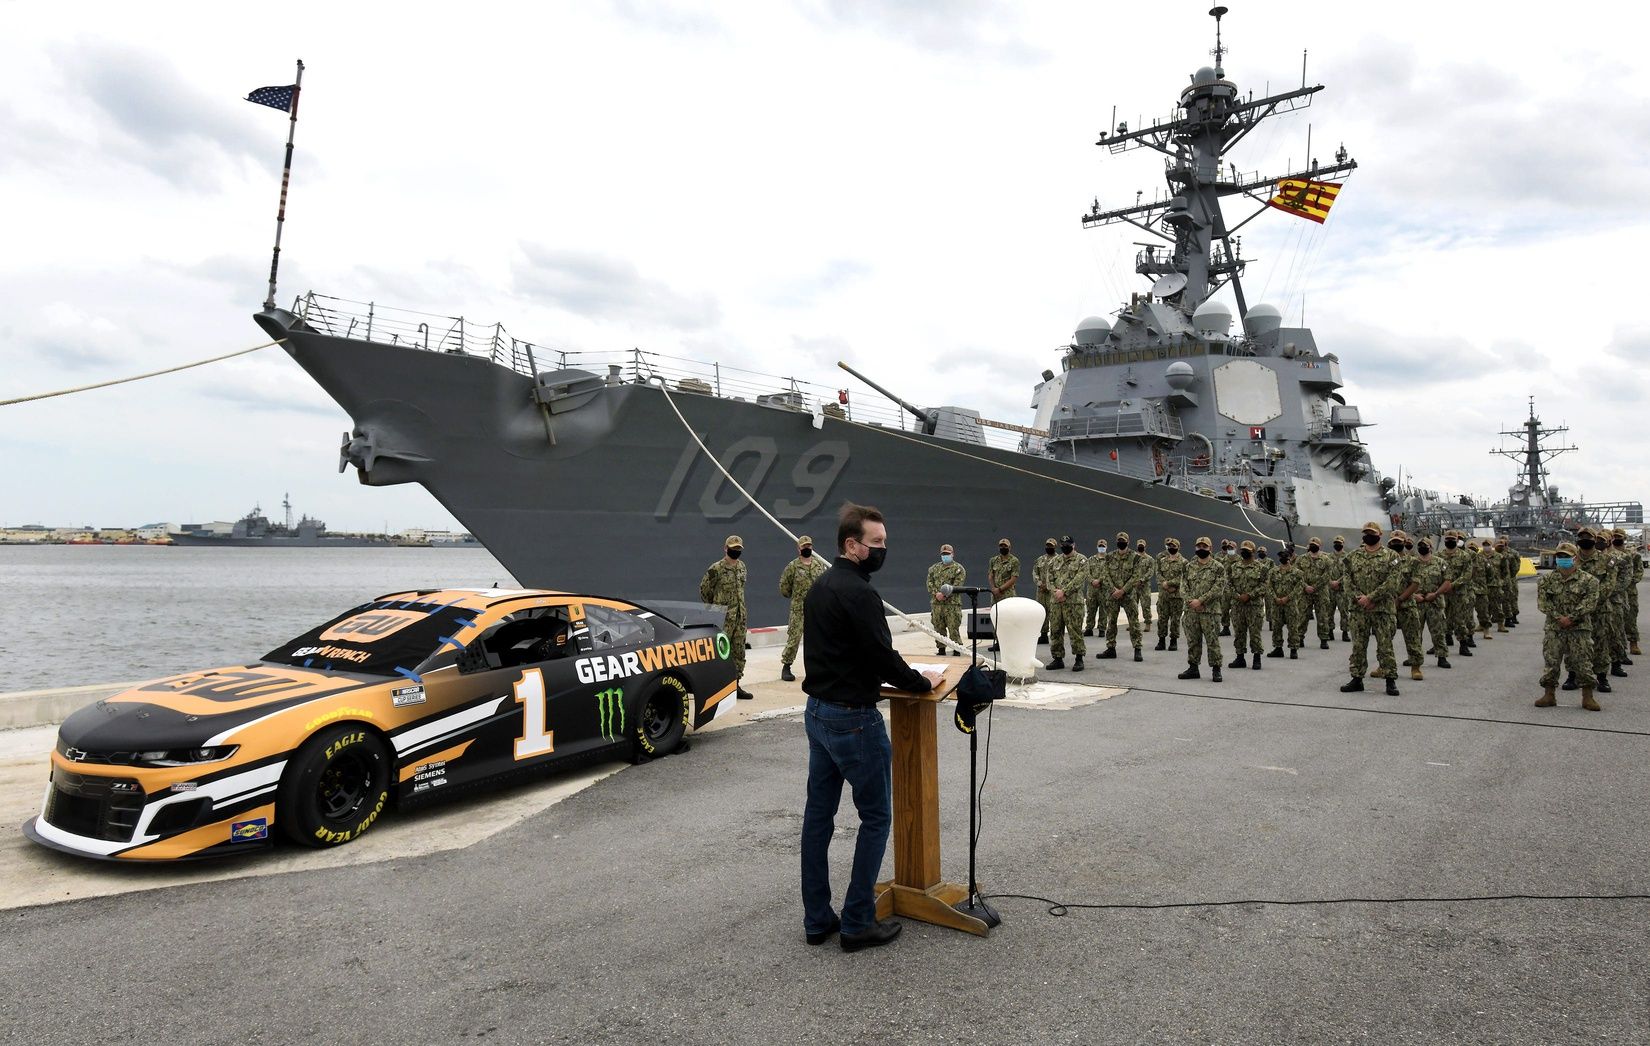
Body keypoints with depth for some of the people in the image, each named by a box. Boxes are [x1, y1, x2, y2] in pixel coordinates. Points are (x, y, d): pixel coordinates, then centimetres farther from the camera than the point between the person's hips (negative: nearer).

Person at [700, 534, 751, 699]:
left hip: (740, 617, 7)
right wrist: (715, 608, 7)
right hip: (723, 618, -7)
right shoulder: (716, 569, -10)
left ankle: (735, 684, 16)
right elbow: (704, 588, -3)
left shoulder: (742, 567, 11)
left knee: (739, 651, 9)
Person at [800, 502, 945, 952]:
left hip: (817, 712, 9)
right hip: (853, 719, -9)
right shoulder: (857, 593, -20)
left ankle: (817, 920, 21)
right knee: (875, 817, 3)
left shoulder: (819, 587, 11)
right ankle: (857, 923, 9)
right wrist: (924, 682, -4)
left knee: (818, 814, 12)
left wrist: (871, 673, 13)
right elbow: (883, 658, -20)